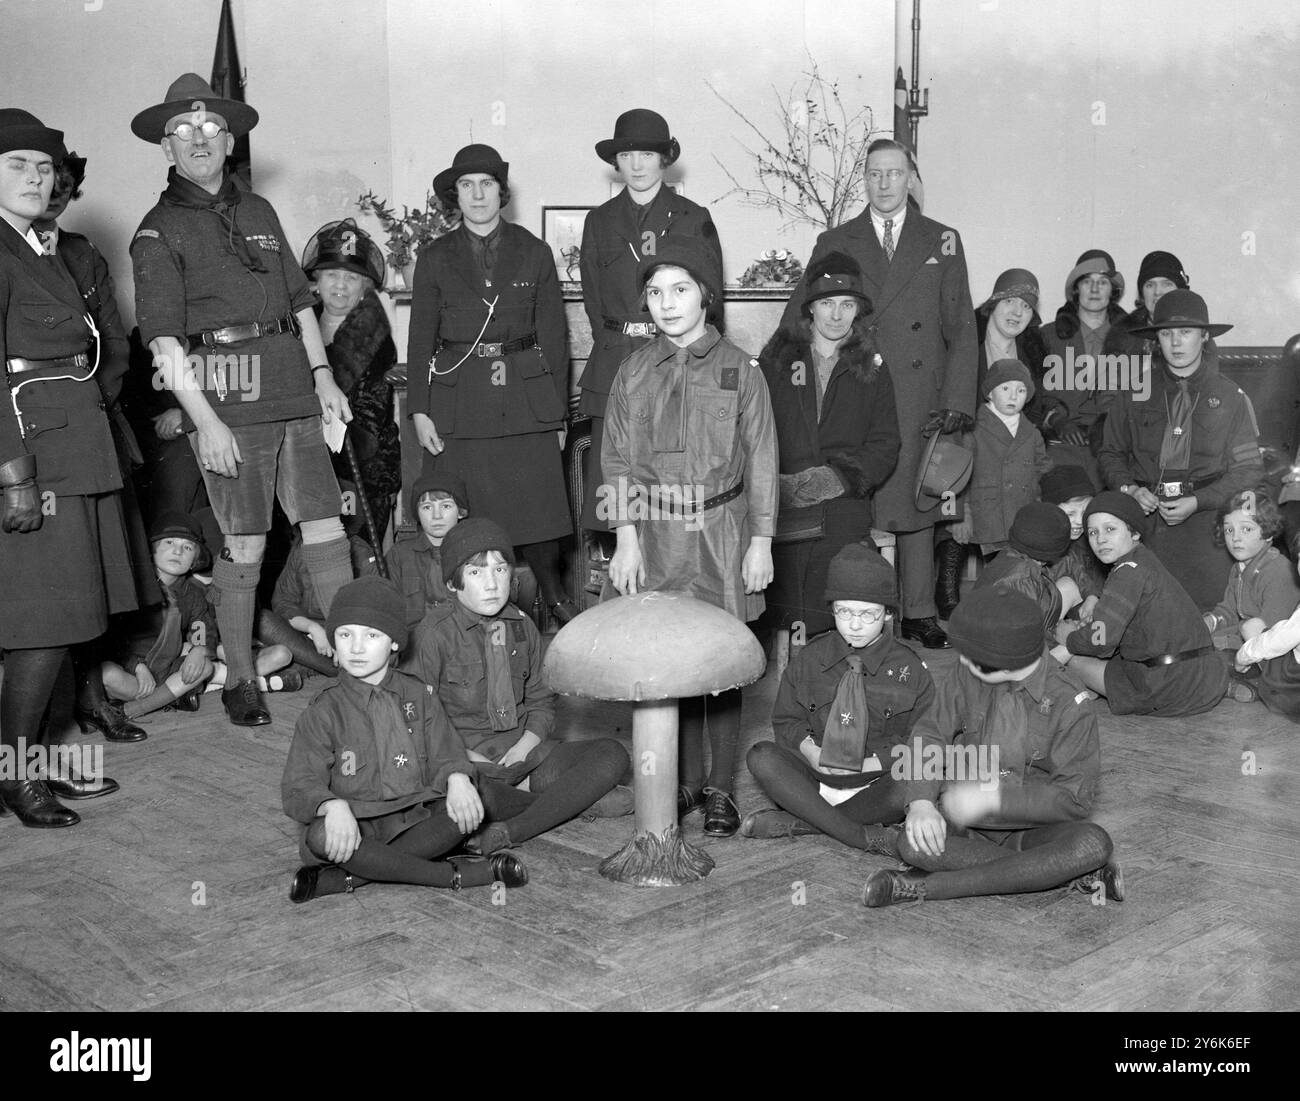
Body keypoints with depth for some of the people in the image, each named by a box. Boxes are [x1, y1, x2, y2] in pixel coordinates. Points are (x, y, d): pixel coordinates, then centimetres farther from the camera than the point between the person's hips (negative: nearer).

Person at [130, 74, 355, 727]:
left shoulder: (258, 212, 17)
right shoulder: (160, 230, 0)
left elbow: (299, 299, 22)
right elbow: (163, 338, -8)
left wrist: (322, 375, 13)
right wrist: (205, 420, -15)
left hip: (291, 389, 5)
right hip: (225, 394, -5)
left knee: (326, 527, 3)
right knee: (245, 544, -1)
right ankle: (240, 680, 14)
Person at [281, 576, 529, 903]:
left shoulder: (419, 696, 9)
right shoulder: (323, 712, 1)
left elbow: (444, 754, 7)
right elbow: (299, 785, -6)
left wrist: (457, 778, -19)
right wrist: (333, 806, -29)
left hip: (416, 819, 2)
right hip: (356, 825, -2)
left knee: (466, 810, -27)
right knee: (320, 836, -35)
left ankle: (348, 877, -27)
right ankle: (453, 874, -27)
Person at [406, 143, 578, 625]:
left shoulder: (533, 253, 8)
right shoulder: (435, 258, 8)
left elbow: (553, 334, 7)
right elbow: (420, 339, 7)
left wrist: (558, 409, 3)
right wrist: (419, 409, -2)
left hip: (525, 396, 0)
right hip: (457, 400, 0)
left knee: (537, 506, -1)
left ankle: (555, 598, 18)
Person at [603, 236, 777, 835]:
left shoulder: (739, 368, 2)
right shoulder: (634, 371, 7)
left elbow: (760, 459, 3)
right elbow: (616, 458, 7)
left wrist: (761, 541, -1)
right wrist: (625, 536, -2)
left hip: (722, 531, -1)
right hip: (656, 533, 2)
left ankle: (721, 788, 12)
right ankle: (685, 780, 16)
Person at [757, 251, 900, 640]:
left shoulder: (871, 369, 14)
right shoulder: (776, 359, 12)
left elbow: (885, 446, 8)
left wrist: (840, 475, -10)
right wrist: (778, 483, -11)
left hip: (845, 512, 0)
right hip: (782, 510, 0)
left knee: (838, 623, -11)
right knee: (782, 619, -9)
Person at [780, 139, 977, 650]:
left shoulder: (942, 242, 11)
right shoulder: (834, 244, 10)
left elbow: (962, 328, 8)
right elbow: (795, 321, 7)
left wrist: (958, 401, -3)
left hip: (921, 405, 1)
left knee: (917, 501, 5)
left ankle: (919, 615, 16)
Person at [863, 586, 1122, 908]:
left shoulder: (1069, 702, -15)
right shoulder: (967, 676, -6)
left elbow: (1075, 799, -14)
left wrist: (993, 797, -24)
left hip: (1031, 828, -2)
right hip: (967, 826, 2)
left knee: (1094, 844, -33)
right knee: (912, 844, -30)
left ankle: (926, 887, -31)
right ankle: (1073, 874, -23)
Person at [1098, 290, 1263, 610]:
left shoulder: (1230, 397, 6)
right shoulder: (1136, 392, 10)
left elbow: (1248, 470, 5)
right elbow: (1112, 452, 18)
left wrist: (1197, 502, -8)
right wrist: (1130, 489, -1)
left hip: (1206, 514, -1)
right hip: (1144, 512, 1)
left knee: (1206, 613, -10)